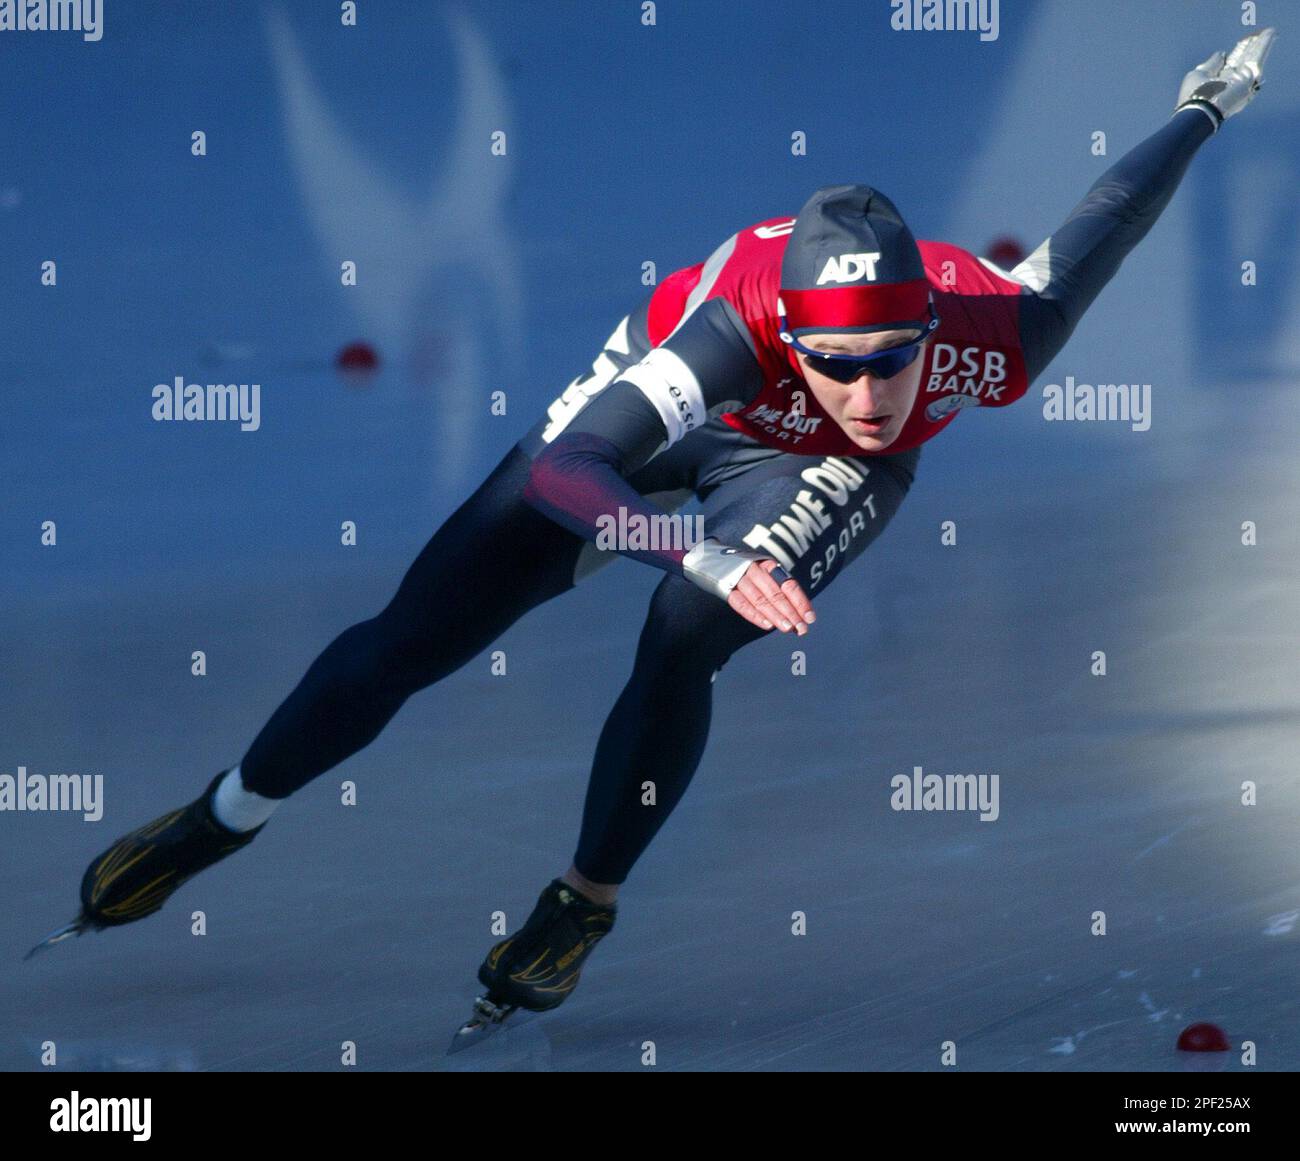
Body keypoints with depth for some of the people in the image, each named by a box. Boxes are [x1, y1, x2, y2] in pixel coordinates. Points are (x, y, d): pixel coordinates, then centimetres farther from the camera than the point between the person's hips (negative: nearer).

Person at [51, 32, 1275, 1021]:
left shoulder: (987, 334, -39)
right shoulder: (737, 319, -45)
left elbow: (1077, 251, -19)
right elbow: (560, 467, -51)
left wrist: (1203, 112, -4)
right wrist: (708, 559, -66)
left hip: (818, 469, 1)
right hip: (664, 402, -1)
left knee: (680, 646, -26)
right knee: (417, 633, 0)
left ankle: (586, 901, 0)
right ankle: (216, 823, 23)